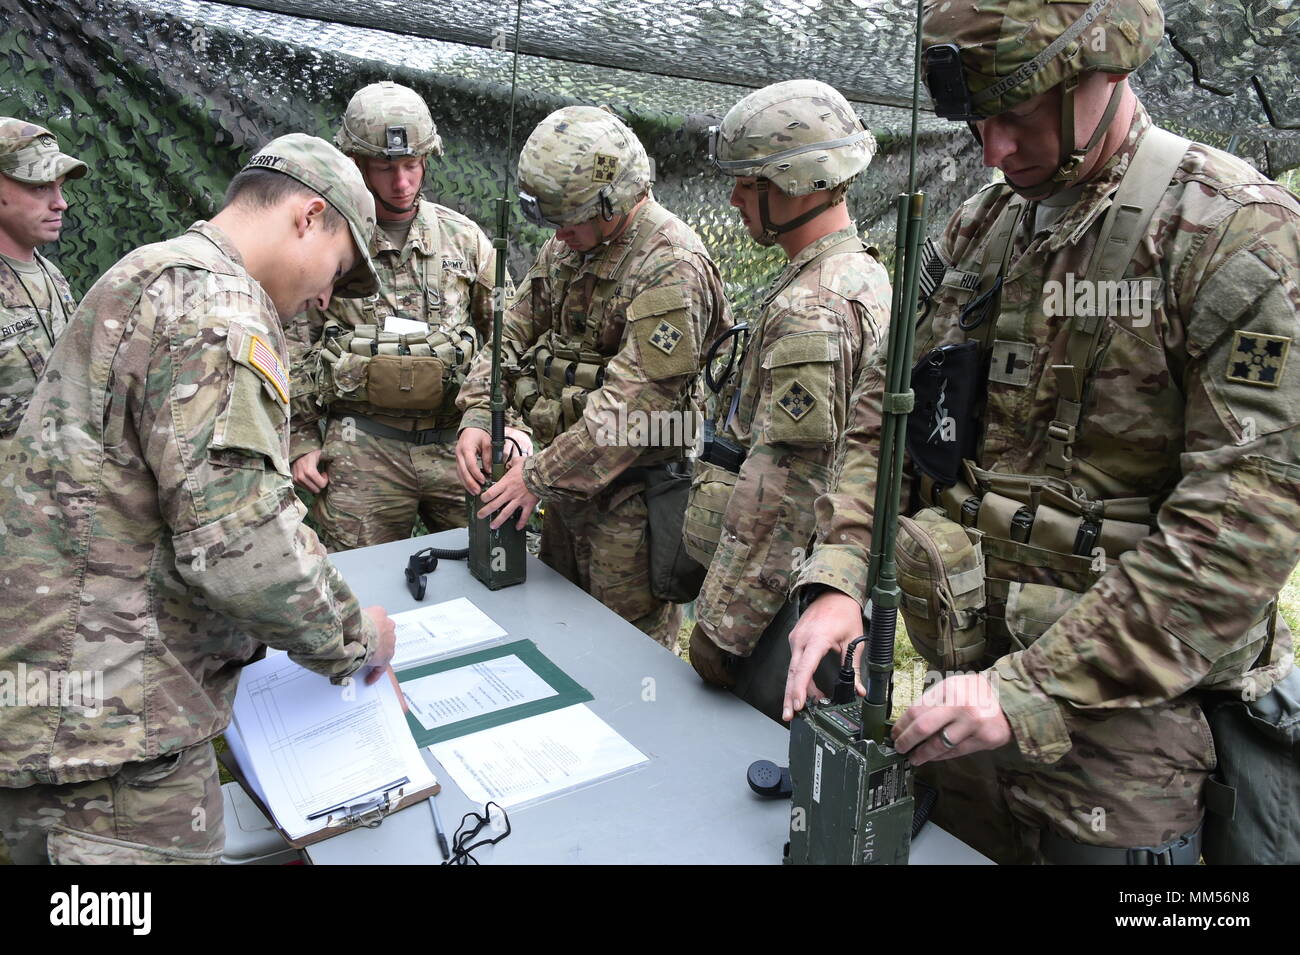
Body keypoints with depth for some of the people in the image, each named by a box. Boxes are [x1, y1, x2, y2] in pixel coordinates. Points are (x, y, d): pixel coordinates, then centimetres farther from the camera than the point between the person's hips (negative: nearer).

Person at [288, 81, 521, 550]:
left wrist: (512, 421, 3)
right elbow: (293, 348, 6)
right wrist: (300, 441, 2)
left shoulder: (462, 236, 8)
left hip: (458, 441, 2)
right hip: (363, 446, -2)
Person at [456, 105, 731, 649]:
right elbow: (516, 332, 12)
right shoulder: (569, 244, 6)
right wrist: (477, 414, -4)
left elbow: (633, 404, -26)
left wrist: (540, 475, -22)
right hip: (569, 478, 8)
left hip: (631, 496, -8)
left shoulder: (671, 270, -22)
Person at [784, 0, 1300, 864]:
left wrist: (1029, 692, -22)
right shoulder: (976, 232, 6)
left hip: (1121, 727, -5)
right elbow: (886, 414, 7)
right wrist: (838, 578, -9)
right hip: (962, 680, 5)